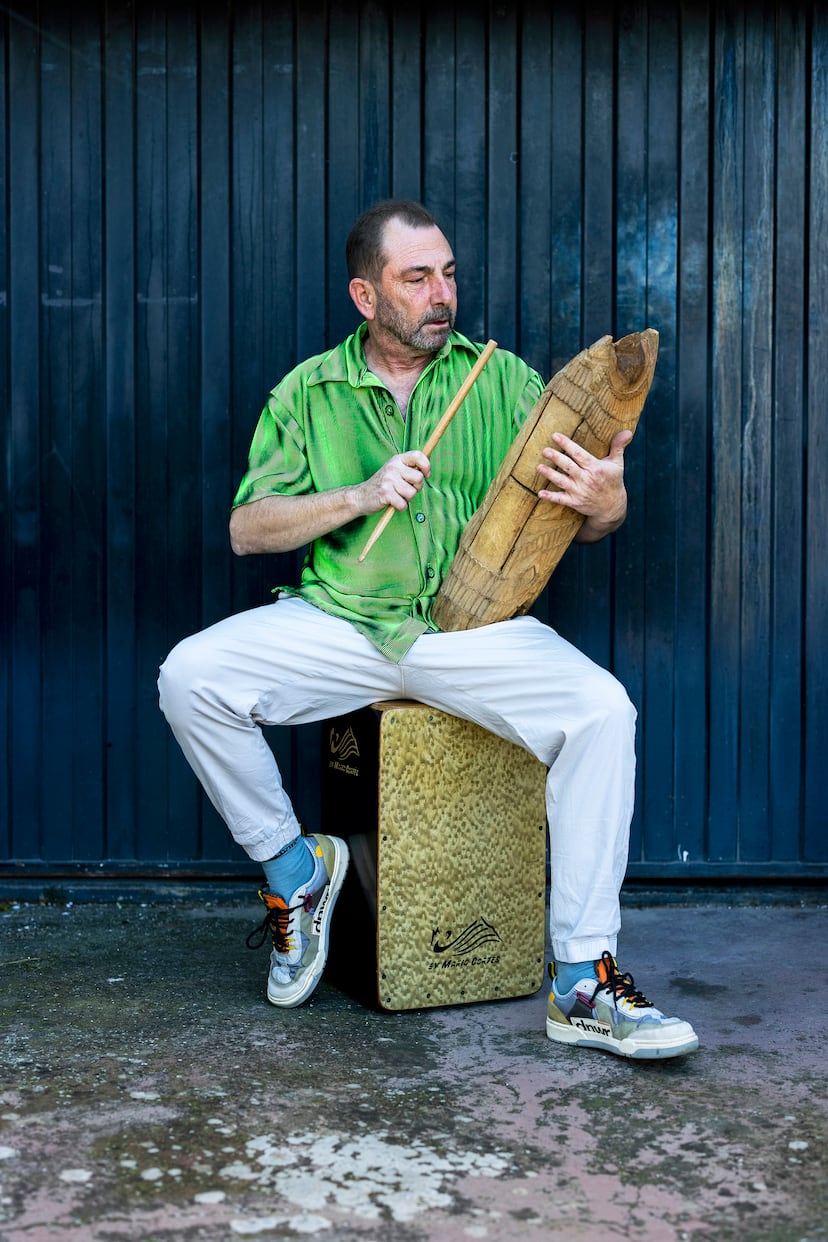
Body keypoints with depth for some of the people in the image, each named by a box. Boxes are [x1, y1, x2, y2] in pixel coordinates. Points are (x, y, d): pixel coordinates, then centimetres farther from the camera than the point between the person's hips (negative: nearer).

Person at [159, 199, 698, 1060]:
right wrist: (361, 496, -14)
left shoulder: (504, 381, 8)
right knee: (190, 675, -22)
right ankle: (293, 871, 1)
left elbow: (583, 519, 3)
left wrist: (605, 502, -23)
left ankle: (583, 981, -18)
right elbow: (246, 530, 1)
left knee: (602, 709, -27)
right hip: (336, 623, 1)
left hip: (474, 625, 0)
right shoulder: (309, 392, 8)